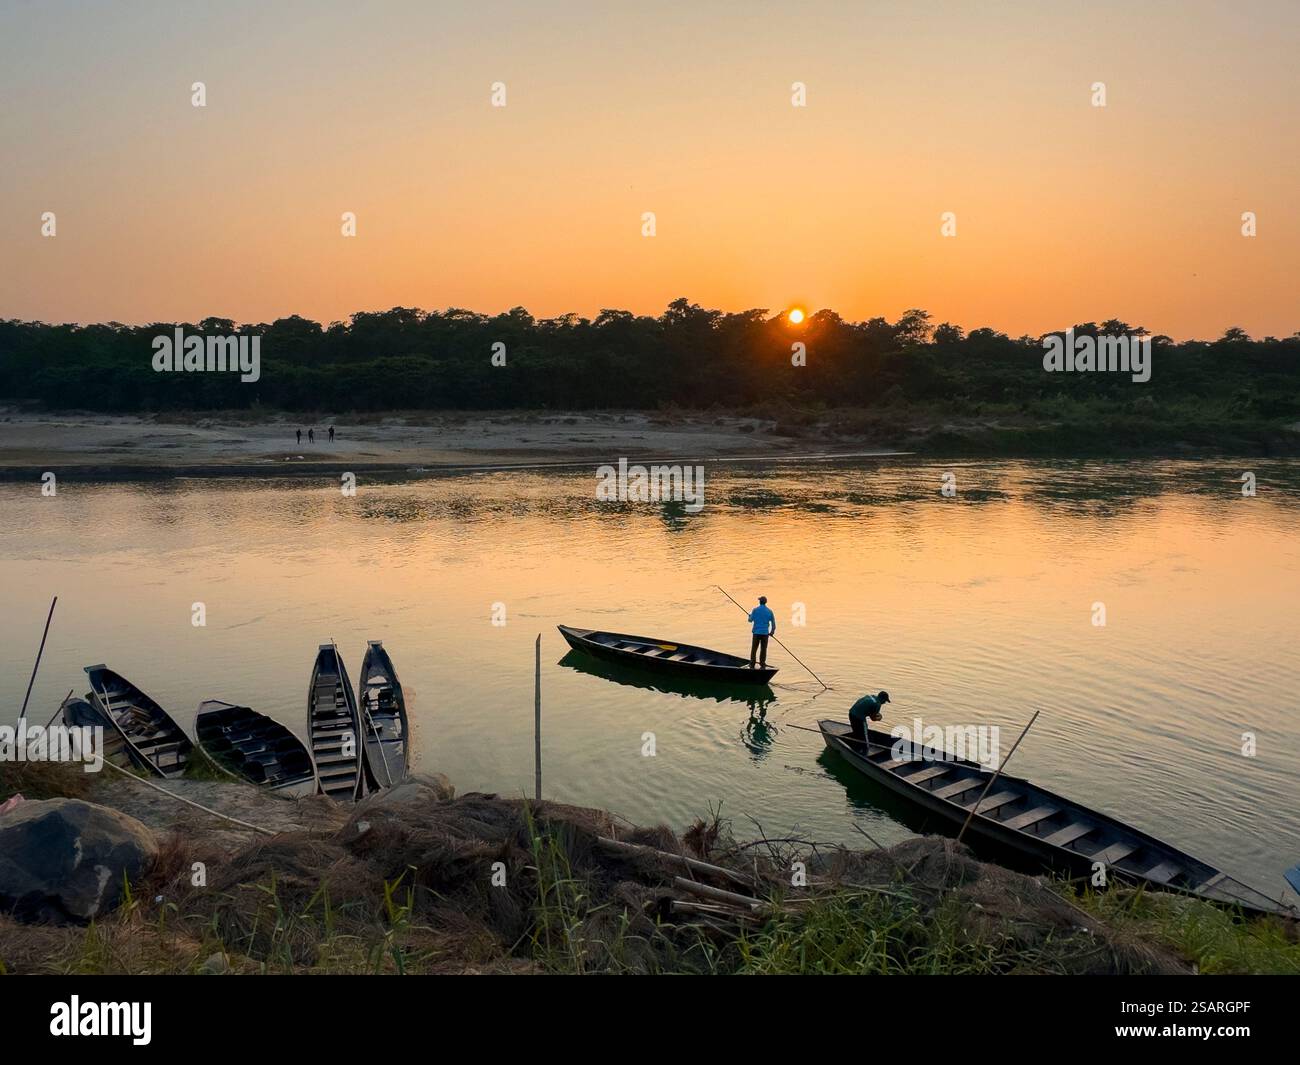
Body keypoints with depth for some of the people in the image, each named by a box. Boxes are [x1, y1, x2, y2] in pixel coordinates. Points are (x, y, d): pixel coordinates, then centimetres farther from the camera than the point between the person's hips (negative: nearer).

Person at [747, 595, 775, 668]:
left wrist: (750, 615, 24)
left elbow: (750, 620, 2)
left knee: (754, 649, 6)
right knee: (763, 649, 6)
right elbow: (773, 622, 5)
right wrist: (772, 631, 17)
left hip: (756, 632, -1)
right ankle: (762, 665, 5)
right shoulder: (769, 611, 2)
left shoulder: (755, 610, -4)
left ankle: (752, 665, 4)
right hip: (765, 633, 1)